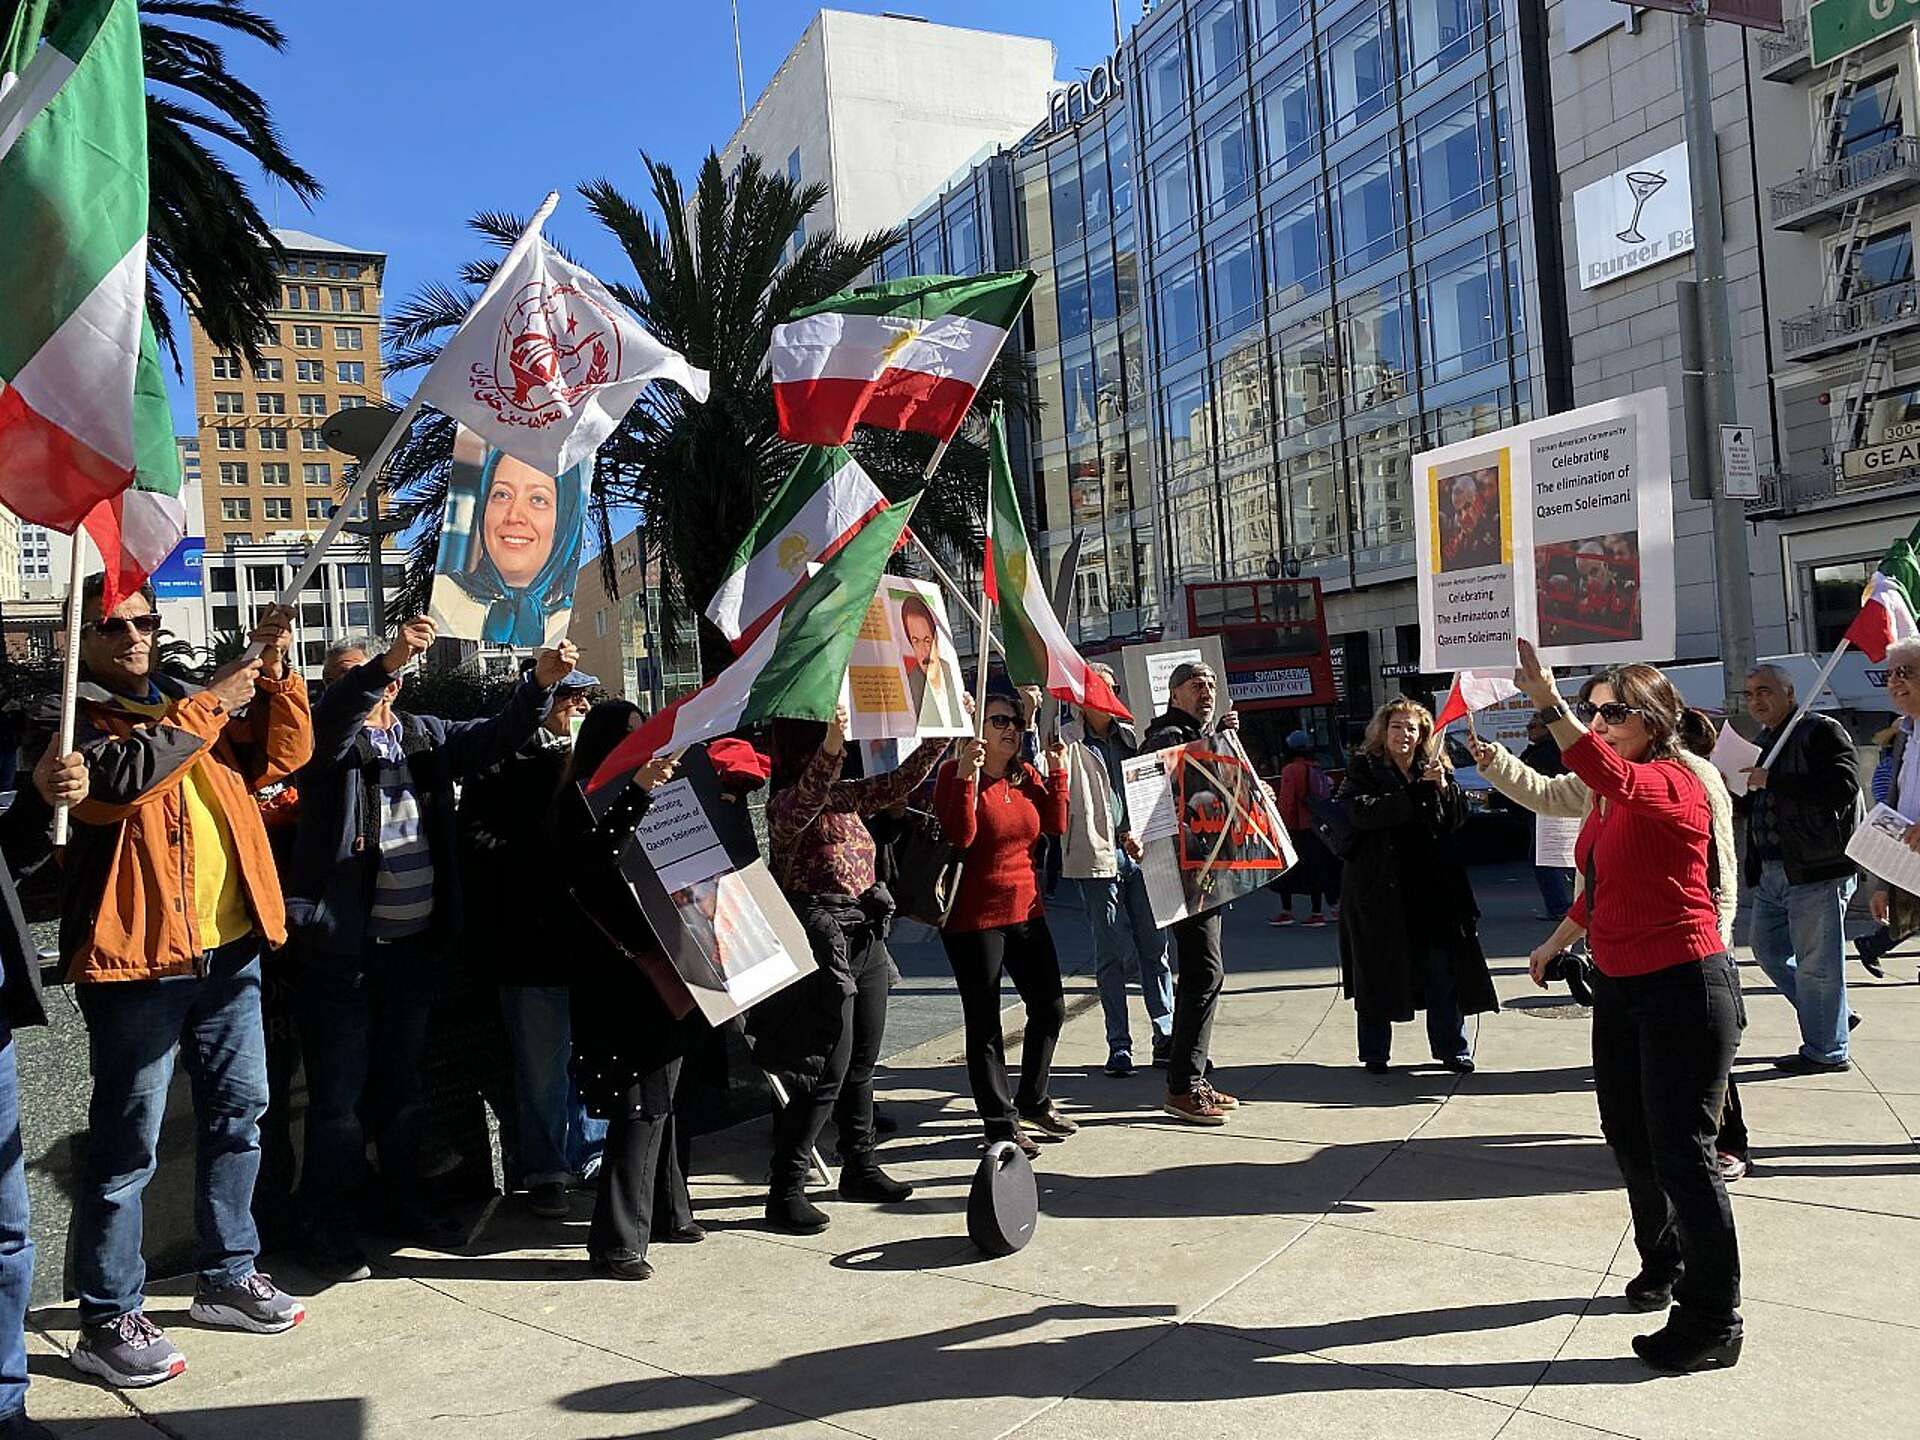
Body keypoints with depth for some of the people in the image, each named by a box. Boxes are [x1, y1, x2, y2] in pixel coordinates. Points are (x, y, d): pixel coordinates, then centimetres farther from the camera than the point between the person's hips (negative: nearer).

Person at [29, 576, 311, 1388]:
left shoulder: (184, 703, 16)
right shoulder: (68, 718, -3)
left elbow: (282, 756, 12)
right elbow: (119, 777, -23)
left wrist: (274, 675, -2)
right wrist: (209, 706, -17)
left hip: (228, 946, 7)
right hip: (139, 956, -7)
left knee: (237, 1111, 15)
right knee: (128, 1143, -1)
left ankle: (228, 1277, 29)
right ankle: (107, 1320, 11)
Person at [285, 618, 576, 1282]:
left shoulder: (425, 736, 10)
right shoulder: (332, 738, -4)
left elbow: (496, 736, 2)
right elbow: (335, 716, -26)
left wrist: (540, 682, -15)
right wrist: (389, 661, -42)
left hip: (414, 944, 5)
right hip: (343, 946, -5)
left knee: (404, 1083, 17)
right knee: (338, 1092, 2)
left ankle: (401, 1203, 32)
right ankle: (327, 1228, 13)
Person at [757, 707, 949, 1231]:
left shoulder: (846, 796, 10)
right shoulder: (785, 803, -12)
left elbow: (900, 782, 14)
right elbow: (803, 801, -35)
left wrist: (942, 734, 6)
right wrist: (830, 750, -50)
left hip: (866, 941, 8)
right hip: (823, 944, -8)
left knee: (861, 1065, 17)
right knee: (828, 1074, -5)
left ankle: (860, 1168, 32)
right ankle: (785, 1191, 5)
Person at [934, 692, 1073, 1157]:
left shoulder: (1026, 775, 10)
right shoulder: (955, 773, -10)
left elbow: (1055, 825, 3)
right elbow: (959, 837, -21)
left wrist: (1058, 773, -2)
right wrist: (967, 776, -27)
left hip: (1026, 909, 7)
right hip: (973, 916, -7)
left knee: (1050, 1007, 14)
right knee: (985, 1024, 2)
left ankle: (1032, 1100, 33)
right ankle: (1000, 1123, 13)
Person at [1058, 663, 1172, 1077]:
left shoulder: (1130, 736, 14)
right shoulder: (1069, 742, -3)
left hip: (1138, 852, 5)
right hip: (1098, 856, -4)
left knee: (1155, 948, 6)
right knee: (1112, 954, 1)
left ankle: (1165, 1038, 15)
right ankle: (1119, 1046, 10)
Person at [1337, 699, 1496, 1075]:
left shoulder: (1435, 769, 13)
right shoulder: (1364, 769, 1)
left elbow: (1457, 821, 5)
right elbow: (1359, 811, -18)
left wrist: (1443, 786, -12)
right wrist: (1416, 794, -17)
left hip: (1433, 884, 3)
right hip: (1380, 887, -3)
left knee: (1443, 969, 5)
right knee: (1378, 971, 4)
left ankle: (1452, 1048, 19)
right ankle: (1374, 1053, 16)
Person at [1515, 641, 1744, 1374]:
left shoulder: (1672, 784, -18)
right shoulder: (1608, 799, 10)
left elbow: (1608, 775, -42)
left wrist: (1547, 700, -53)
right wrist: (1555, 944, 30)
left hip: (1683, 988, -9)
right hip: (1619, 987, 9)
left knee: (1680, 1149, -4)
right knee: (1628, 1136, 20)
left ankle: (1714, 1322, 10)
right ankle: (1662, 1266, 41)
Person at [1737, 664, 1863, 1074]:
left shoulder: (1822, 731, -8)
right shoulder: (1762, 741, 17)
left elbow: (1843, 786, -23)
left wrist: (1772, 782, -23)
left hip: (1817, 870, -9)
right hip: (1770, 872, 9)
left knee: (1817, 963, 0)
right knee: (1769, 952, 16)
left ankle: (1827, 1050, 13)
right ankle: (1831, 1020, 32)